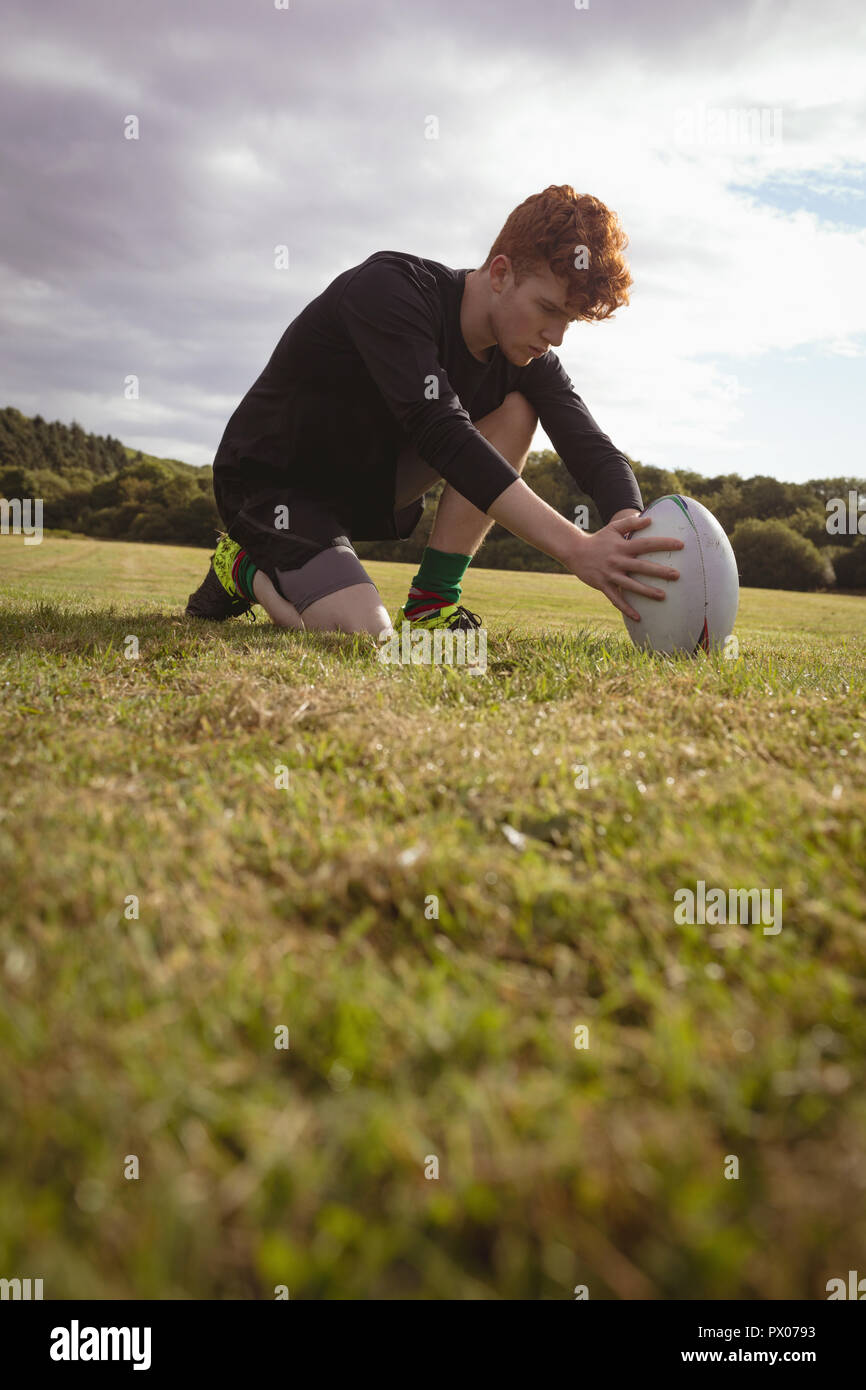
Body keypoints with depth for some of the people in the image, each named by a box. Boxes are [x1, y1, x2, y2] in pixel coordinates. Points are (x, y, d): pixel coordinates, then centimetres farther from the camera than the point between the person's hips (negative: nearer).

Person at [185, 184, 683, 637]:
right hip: (272, 479, -6)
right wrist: (575, 548, -48)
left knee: (516, 411, -12)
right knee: (365, 632, -30)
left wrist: (631, 534, -38)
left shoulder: (529, 357, -7)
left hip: (372, 478, 7)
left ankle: (431, 602, -13)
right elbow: (440, 431, -40)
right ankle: (246, 568, 2)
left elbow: (595, 452, -13)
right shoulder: (390, 288, -28)